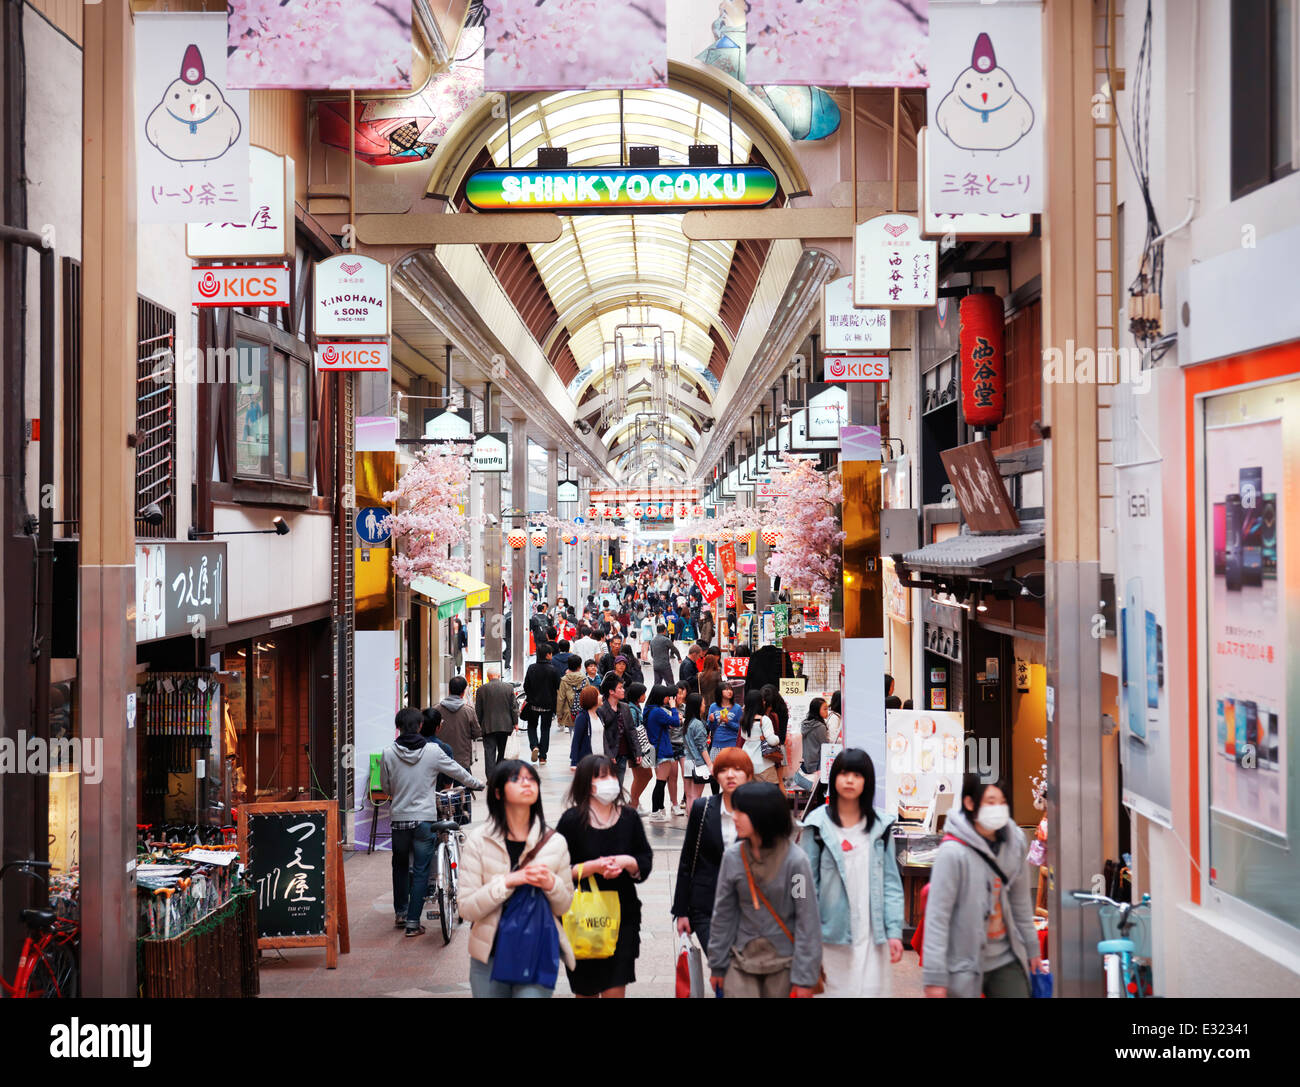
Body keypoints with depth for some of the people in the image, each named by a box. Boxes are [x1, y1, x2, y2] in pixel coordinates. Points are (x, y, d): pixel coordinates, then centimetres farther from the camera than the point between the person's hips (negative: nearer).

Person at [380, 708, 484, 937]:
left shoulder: (388, 753, -6)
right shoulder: (433, 751, -8)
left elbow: (386, 787, 6)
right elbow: (457, 771, 5)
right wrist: (477, 784, 24)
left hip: (399, 818, 2)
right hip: (425, 819, -2)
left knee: (400, 866, 22)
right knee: (420, 871, 4)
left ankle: (400, 912, 30)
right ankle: (413, 922, 3)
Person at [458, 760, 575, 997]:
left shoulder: (554, 842, 2)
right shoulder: (478, 840, -4)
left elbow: (563, 907, 7)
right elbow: (467, 909, -9)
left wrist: (551, 884, -14)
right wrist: (509, 881, -21)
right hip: (490, 956, 0)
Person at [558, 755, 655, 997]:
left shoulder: (629, 817, 5)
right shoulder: (572, 820, -5)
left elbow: (646, 862, 7)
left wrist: (626, 862, -13)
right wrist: (593, 866, -19)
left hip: (623, 916, 2)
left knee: (616, 989, -2)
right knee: (585, 990, 9)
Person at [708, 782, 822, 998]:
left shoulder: (795, 860, -11)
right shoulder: (733, 856, -2)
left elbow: (808, 921, -9)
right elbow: (723, 914, 6)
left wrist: (804, 978, -10)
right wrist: (717, 965, 9)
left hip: (784, 963, -2)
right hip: (742, 959, 2)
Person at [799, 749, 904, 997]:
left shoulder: (880, 826, 7)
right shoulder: (818, 825, -1)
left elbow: (891, 882, 7)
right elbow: (808, 883, -1)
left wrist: (894, 931, -1)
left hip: (873, 932, 2)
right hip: (834, 931, -2)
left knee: (874, 989, -1)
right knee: (839, 990, 2)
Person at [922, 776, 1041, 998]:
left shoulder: (1013, 844, 2)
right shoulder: (953, 852, -17)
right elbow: (937, 915, -16)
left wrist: (1031, 947, 23)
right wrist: (934, 976, -17)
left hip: (1006, 961, 5)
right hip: (965, 966, -5)